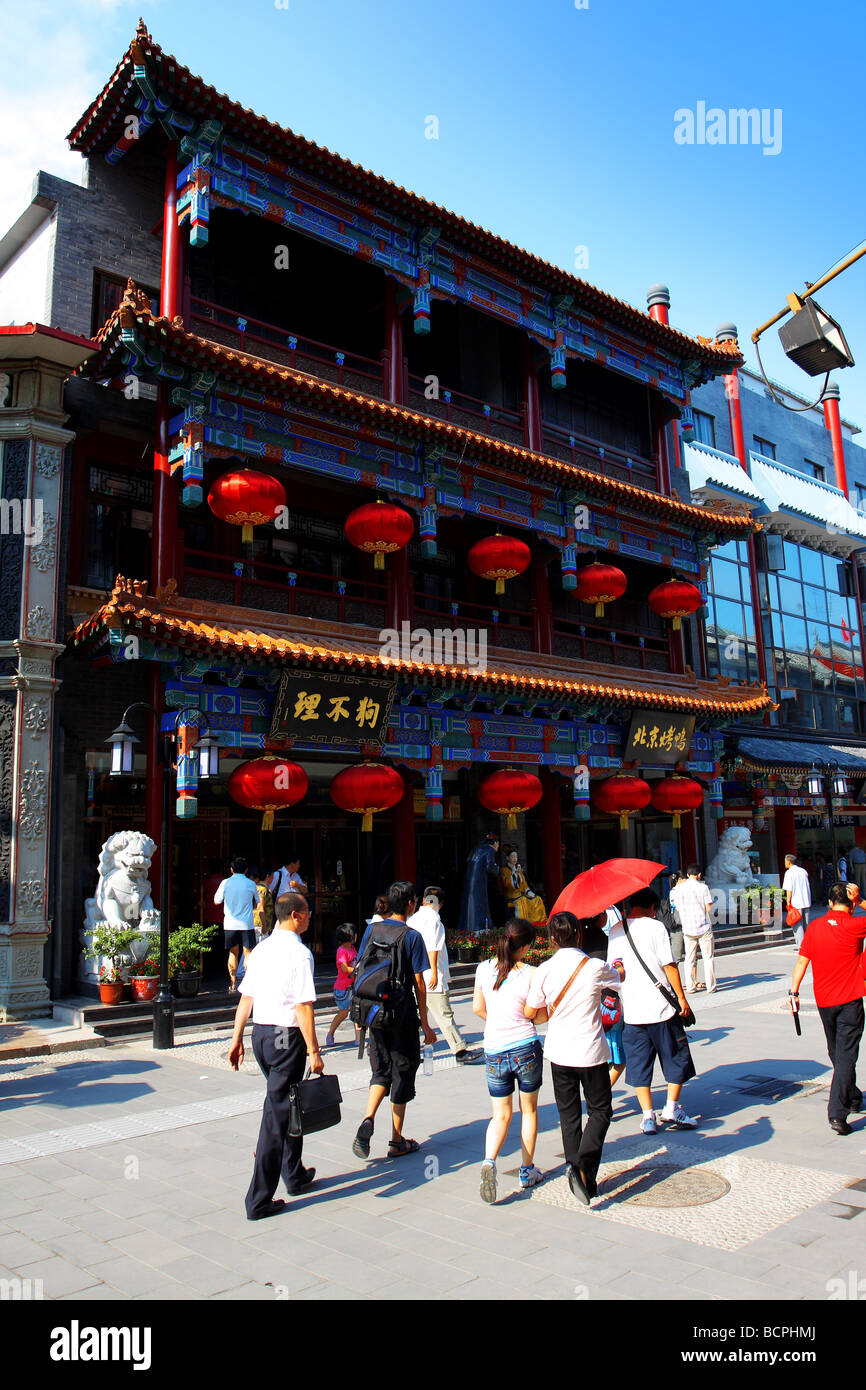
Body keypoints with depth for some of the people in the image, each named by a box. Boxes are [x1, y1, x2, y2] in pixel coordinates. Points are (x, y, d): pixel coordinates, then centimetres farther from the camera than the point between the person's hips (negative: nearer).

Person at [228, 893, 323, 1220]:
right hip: (287, 1036, -8)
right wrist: (313, 1051, -14)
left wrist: (237, 1039, 16)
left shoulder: (261, 948, 6)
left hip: (259, 1033, 8)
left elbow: (245, 998, 9)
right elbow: (303, 1007, -19)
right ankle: (259, 1200, 6)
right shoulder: (299, 953, -16)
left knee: (286, 1106, 22)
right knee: (277, 1114, 1)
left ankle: (295, 1176, 37)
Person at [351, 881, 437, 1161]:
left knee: (381, 1072, 17)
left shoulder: (372, 930, 1)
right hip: (403, 1017, -4)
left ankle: (368, 1120, -6)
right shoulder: (412, 936, -11)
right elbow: (419, 983, -10)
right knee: (402, 1074, 9)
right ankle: (397, 1142, 17)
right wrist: (425, 1022, -2)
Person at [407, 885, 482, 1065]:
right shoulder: (433, 919, -11)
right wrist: (434, 973, -17)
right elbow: (432, 949, -17)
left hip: (415, 975, 8)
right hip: (430, 977, -8)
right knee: (445, 1015, -6)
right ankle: (460, 1052, -4)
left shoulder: (413, 918, 13)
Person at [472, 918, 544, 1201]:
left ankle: (489, 1160, -11)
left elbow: (478, 1008, 7)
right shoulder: (530, 974, -14)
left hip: (494, 1052, 2)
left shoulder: (484, 969, -4)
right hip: (527, 1048, -2)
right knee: (529, 1110, 19)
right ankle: (527, 1170, 27)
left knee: (501, 1115, 13)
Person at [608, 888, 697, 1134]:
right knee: (676, 1058, 14)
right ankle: (672, 1109, 17)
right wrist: (681, 998, -3)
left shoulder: (615, 932, 5)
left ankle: (648, 1117, 11)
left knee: (639, 1063, 10)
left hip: (631, 1010, 4)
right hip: (661, 1007, -4)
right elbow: (669, 966, -10)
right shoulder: (655, 927, -8)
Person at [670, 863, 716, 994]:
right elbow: (709, 908, -8)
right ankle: (710, 986, 7)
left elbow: (677, 907, 8)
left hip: (688, 928, 3)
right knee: (708, 957, 6)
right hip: (704, 927, -3)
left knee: (690, 958, 10)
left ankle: (690, 986, 10)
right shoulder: (703, 887, -7)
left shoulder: (679, 889, 1)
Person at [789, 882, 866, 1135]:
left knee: (836, 1053, 20)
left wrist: (794, 992, 7)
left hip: (823, 1000, 4)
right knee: (846, 1055, -3)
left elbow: (801, 961, 2)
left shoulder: (814, 926, 0)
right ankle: (837, 1114, -10)